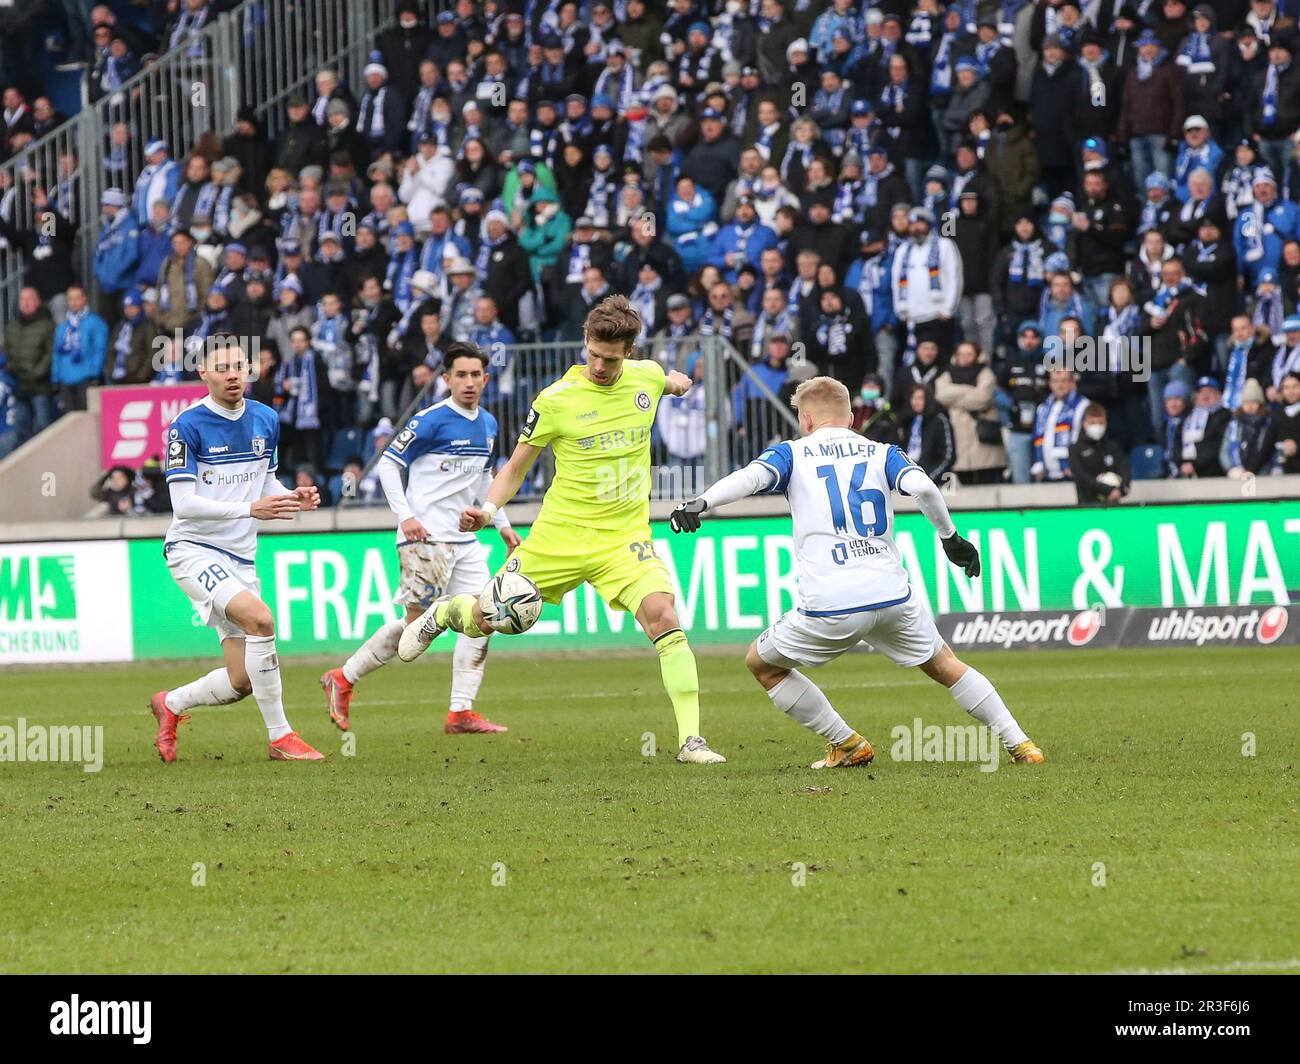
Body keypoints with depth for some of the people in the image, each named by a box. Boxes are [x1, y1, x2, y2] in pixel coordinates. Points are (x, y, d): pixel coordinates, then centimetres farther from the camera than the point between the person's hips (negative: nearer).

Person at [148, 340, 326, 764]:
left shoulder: (266, 421, 6)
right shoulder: (187, 426, -14)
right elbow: (184, 504, -19)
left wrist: (292, 498, -5)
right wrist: (251, 509, -28)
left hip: (240, 557, 7)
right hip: (194, 550, -7)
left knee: (241, 681, 2)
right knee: (260, 618, -30)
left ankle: (170, 705, 32)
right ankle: (280, 737, -22)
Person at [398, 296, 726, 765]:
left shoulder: (647, 375, 0)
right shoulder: (555, 400, -11)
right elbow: (516, 467, -2)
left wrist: (673, 381, 15)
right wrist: (487, 510, -14)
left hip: (625, 538, 1)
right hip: (560, 534, -1)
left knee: (662, 616, -23)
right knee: (485, 620, 6)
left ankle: (690, 740, -18)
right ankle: (445, 612, 47)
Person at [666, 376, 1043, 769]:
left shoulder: (792, 454, 10)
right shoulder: (882, 453, 15)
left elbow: (753, 476, -10)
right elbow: (922, 486, -4)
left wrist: (700, 503, -19)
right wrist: (949, 536, 8)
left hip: (828, 605, -3)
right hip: (893, 597, 3)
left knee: (762, 663, 20)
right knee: (944, 665, 24)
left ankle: (848, 745, 16)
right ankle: (1019, 744, 16)